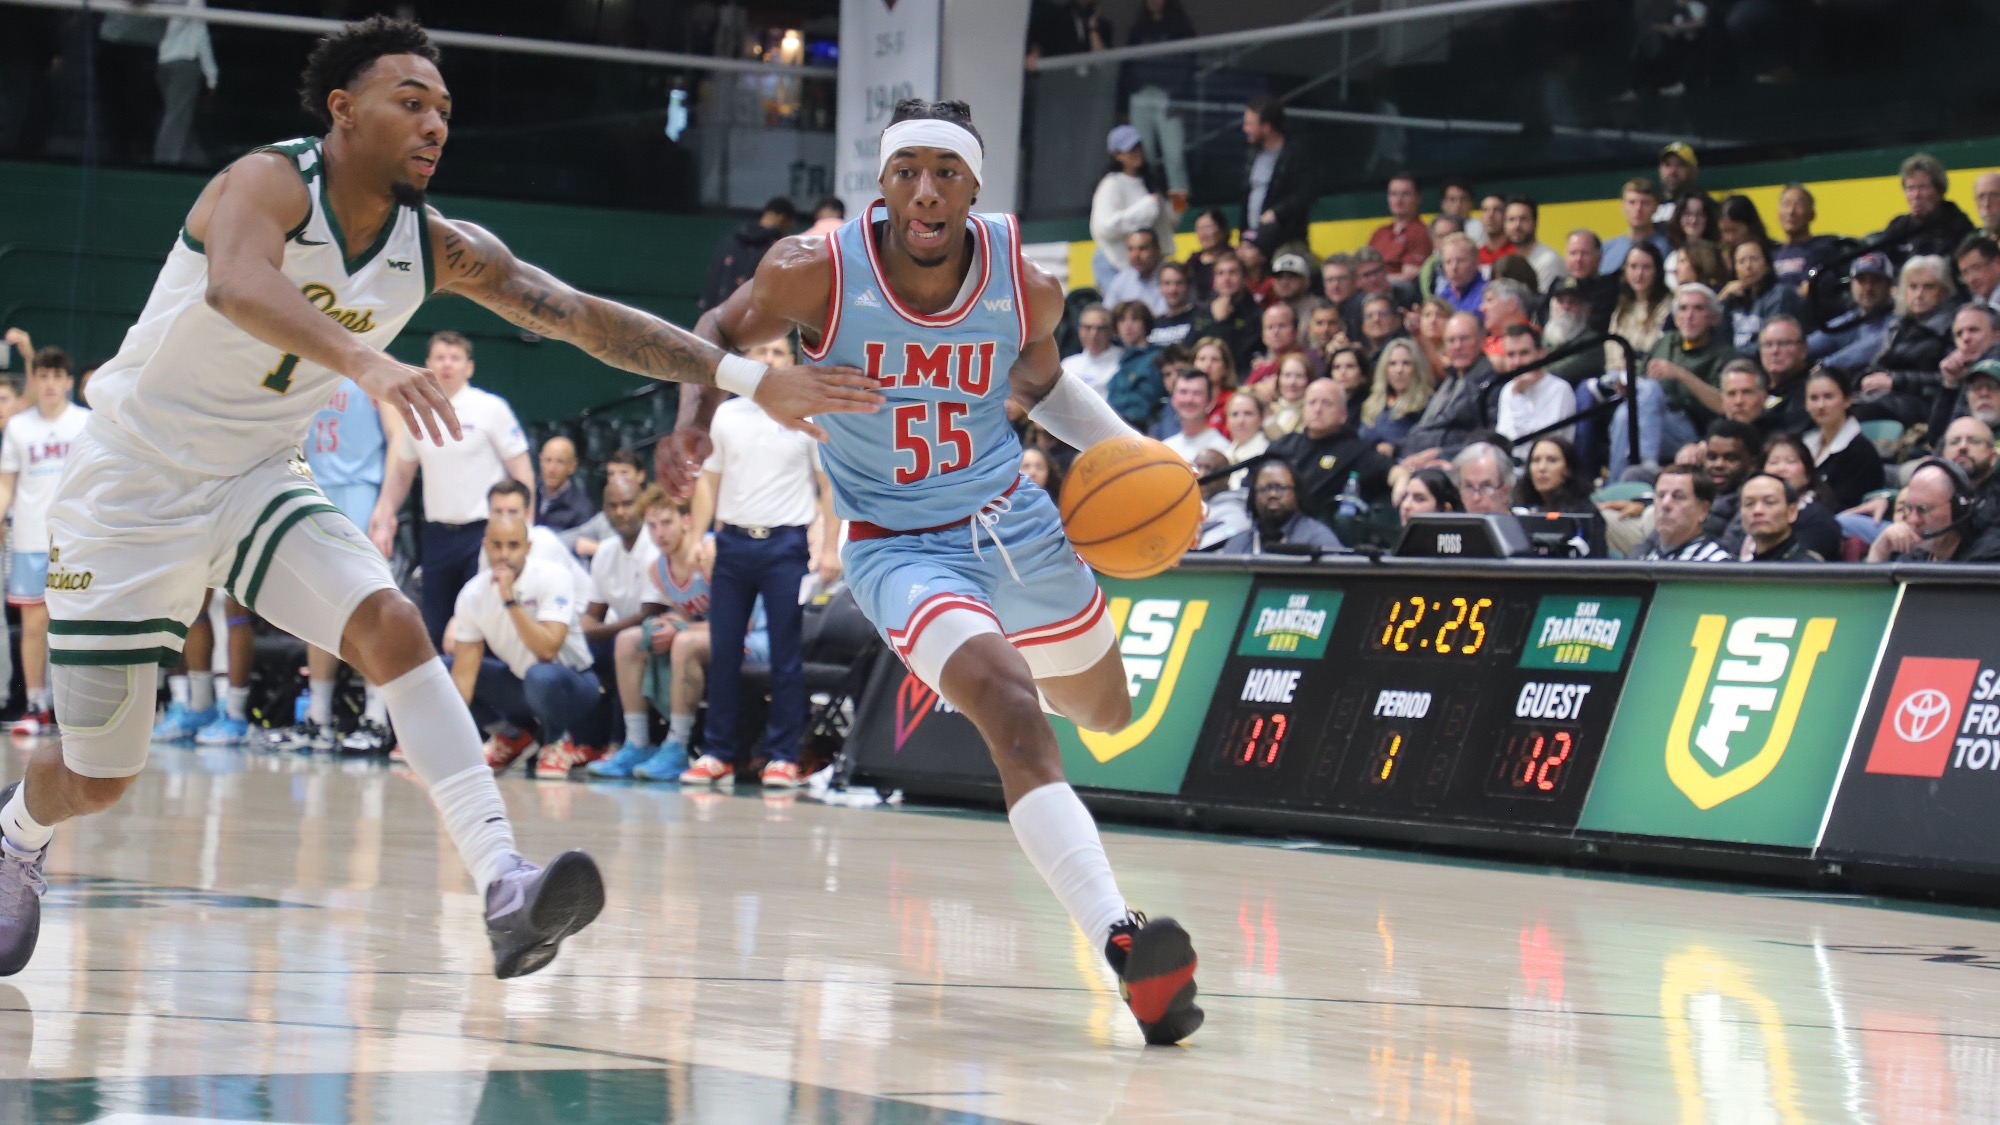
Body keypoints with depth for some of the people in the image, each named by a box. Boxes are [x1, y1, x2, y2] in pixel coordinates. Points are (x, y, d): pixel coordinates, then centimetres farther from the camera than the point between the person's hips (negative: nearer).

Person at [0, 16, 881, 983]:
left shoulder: (440, 251, -5)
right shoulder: (270, 183, -23)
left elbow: (588, 319, -8)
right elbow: (234, 287, -45)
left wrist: (752, 381, -17)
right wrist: (366, 364, -62)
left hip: (255, 482, 5)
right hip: (132, 489, -5)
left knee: (392, 627, -22)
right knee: (96, 776, 2)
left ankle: (504, 889, -31)